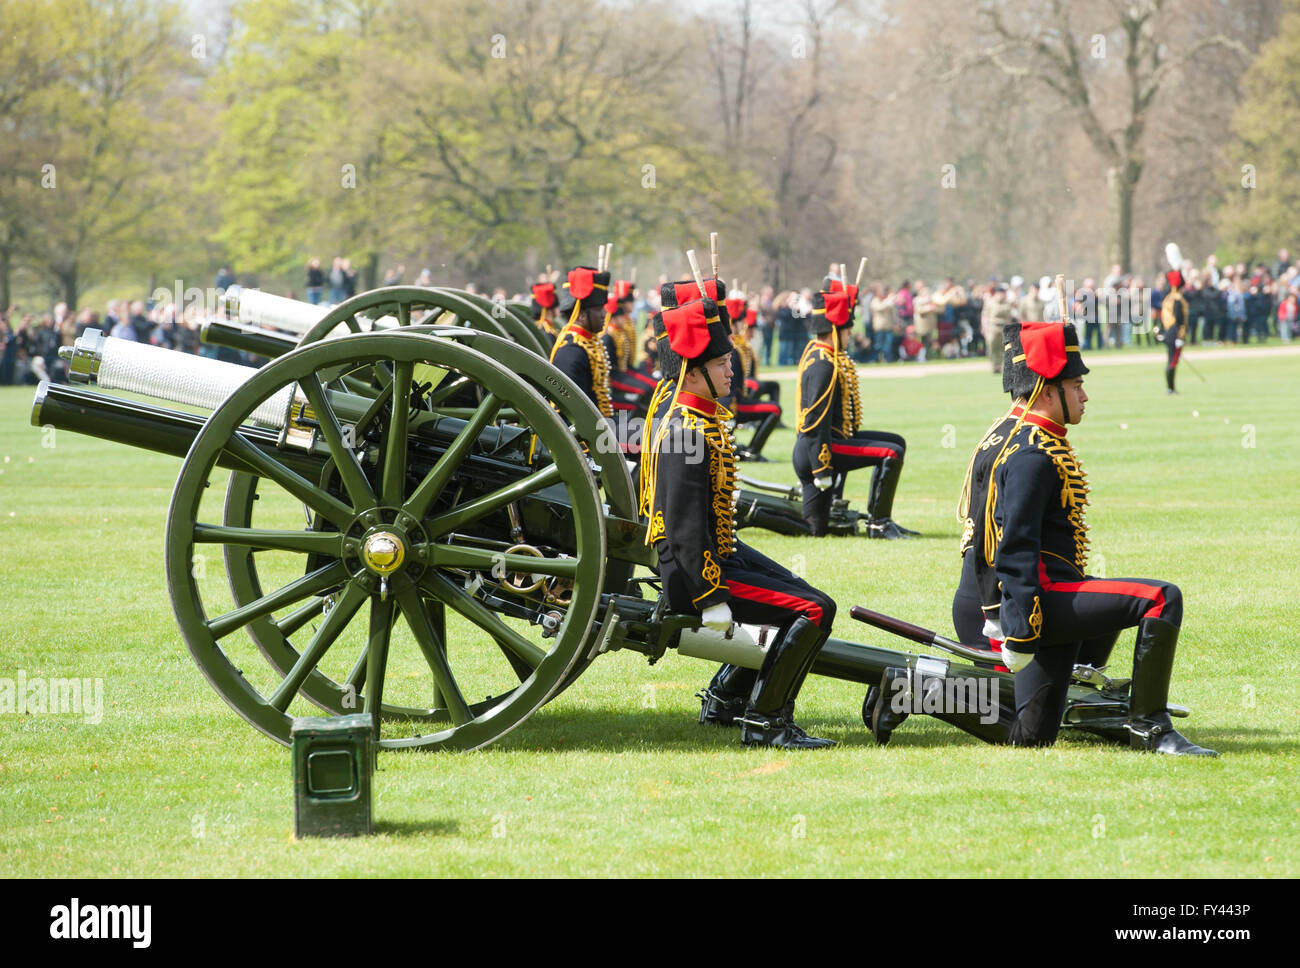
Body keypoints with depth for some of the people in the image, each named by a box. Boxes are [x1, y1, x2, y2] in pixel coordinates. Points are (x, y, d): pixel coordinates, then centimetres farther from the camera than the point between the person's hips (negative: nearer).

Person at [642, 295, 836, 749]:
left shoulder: (675, 405, 4)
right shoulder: (686, 435, -25)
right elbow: (687, 528, -26)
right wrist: (712, 599, -24)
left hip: (722, 550, 11)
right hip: (693, 572, -11)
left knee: (799, 596, 24)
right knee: (814, 610, -17)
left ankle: (725, 699, 31)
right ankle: (764, 721, -10)